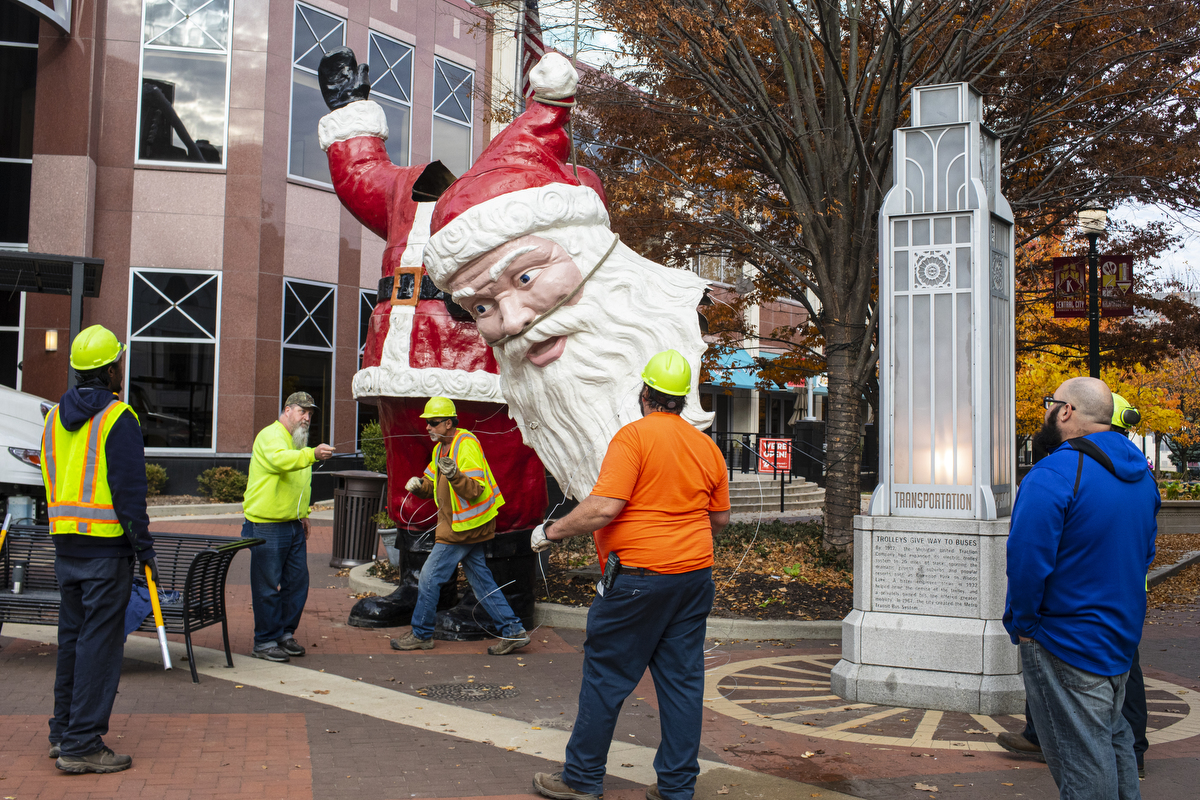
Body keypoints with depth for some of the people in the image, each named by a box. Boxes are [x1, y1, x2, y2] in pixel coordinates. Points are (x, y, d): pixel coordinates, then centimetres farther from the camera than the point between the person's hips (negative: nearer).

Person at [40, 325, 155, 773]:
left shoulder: (55, 417, 13)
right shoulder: (117, 418, -12)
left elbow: (51, 481, 17)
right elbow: (129, 491, -15)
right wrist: (145, 548, -10)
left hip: (64, 545, 8)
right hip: (106, 547, -8)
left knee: (72, 636, 17)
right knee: (100, 642, -3)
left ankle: (63, 732, 25)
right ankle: (82, 745, -1)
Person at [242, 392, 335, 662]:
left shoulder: (298, 442, 21)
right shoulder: (271, 435, -10)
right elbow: (279, 459, -33)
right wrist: (312, 454, -48)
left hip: (293, 527, 9)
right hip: (266, 526, -9)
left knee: (297, 582, 10)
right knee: (268, 587, -3)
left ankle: (285, 633, 23)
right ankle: (265, 642, 6)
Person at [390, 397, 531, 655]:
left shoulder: (466, 445, -17)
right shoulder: (441, 448, 14)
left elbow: (476, 490, -24)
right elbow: (432, 485, 20)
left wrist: (454, 475, -39)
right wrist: (419, 484, -1)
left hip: (463, 527, -10)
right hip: (466, 526, 10)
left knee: (430, 576, -3)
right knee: (481, 580, 9)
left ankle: (421, 634, 10)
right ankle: (513, 632, 11)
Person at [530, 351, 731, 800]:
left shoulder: (634, 436, -11)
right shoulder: (707, 446, 9)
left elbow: (604, 507, -19)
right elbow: (720, 518, 17)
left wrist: (552, 532, -7)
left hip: (639, 574, -6)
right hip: (695, 576, 6)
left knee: (606, 676, 5)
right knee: (683, 679, 9)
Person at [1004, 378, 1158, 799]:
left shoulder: (1054, 475, -23)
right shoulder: (1140, 473, 6)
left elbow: (1027, 561, -26)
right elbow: (1145, 551, 16)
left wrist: (1023, 625, -12)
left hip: (1066, 645, -8)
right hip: (1122, 638, 9)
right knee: (1114, 740, 24)